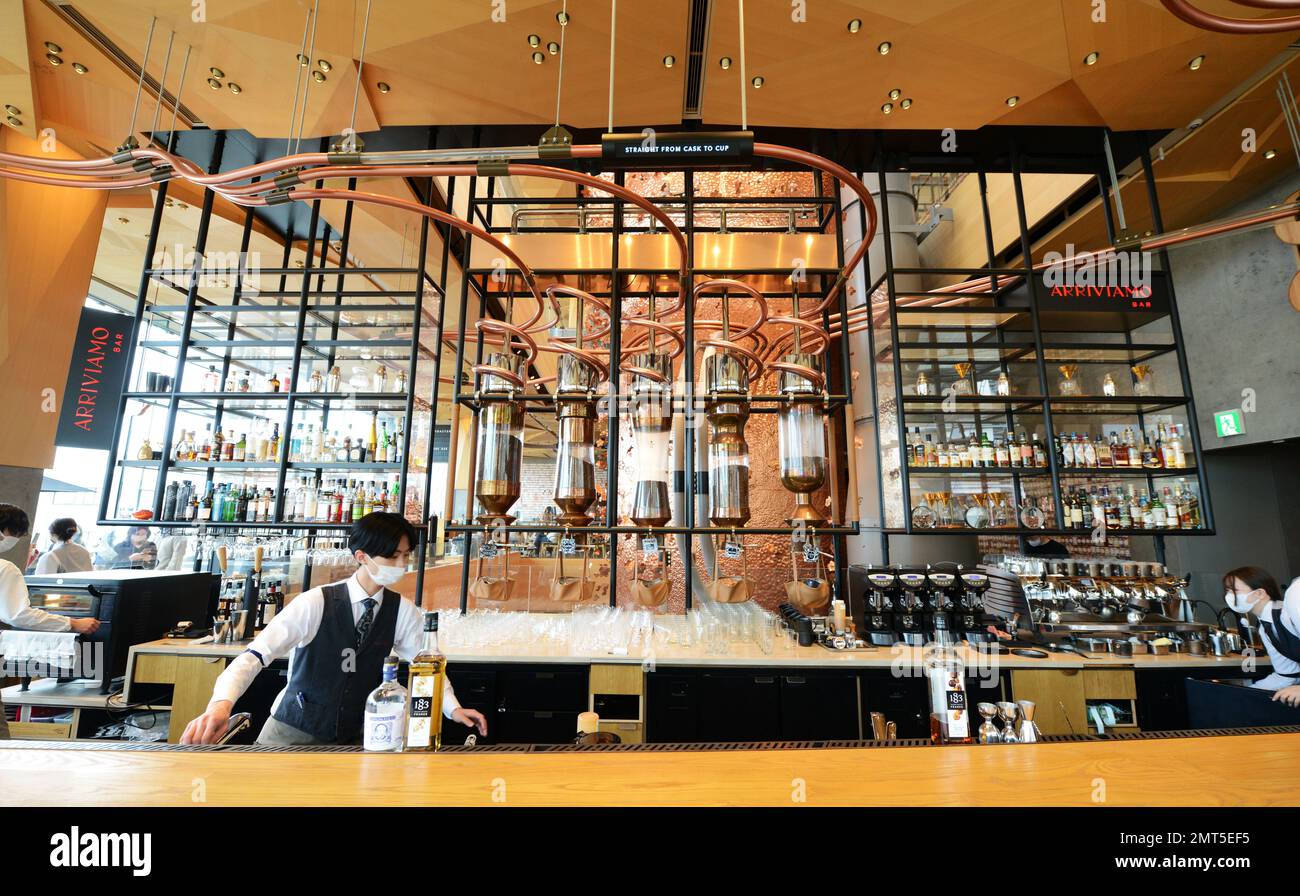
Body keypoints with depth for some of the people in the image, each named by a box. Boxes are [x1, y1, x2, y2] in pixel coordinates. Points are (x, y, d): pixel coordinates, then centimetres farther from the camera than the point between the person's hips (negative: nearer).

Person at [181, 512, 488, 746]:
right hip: (293, 731, -2)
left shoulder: (403, 611, -9)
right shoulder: (315, 603, -18)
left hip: (355, 735, 3)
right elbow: (255, 654, -23)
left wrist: (453, 707, -12)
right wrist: (221, 703, -41)